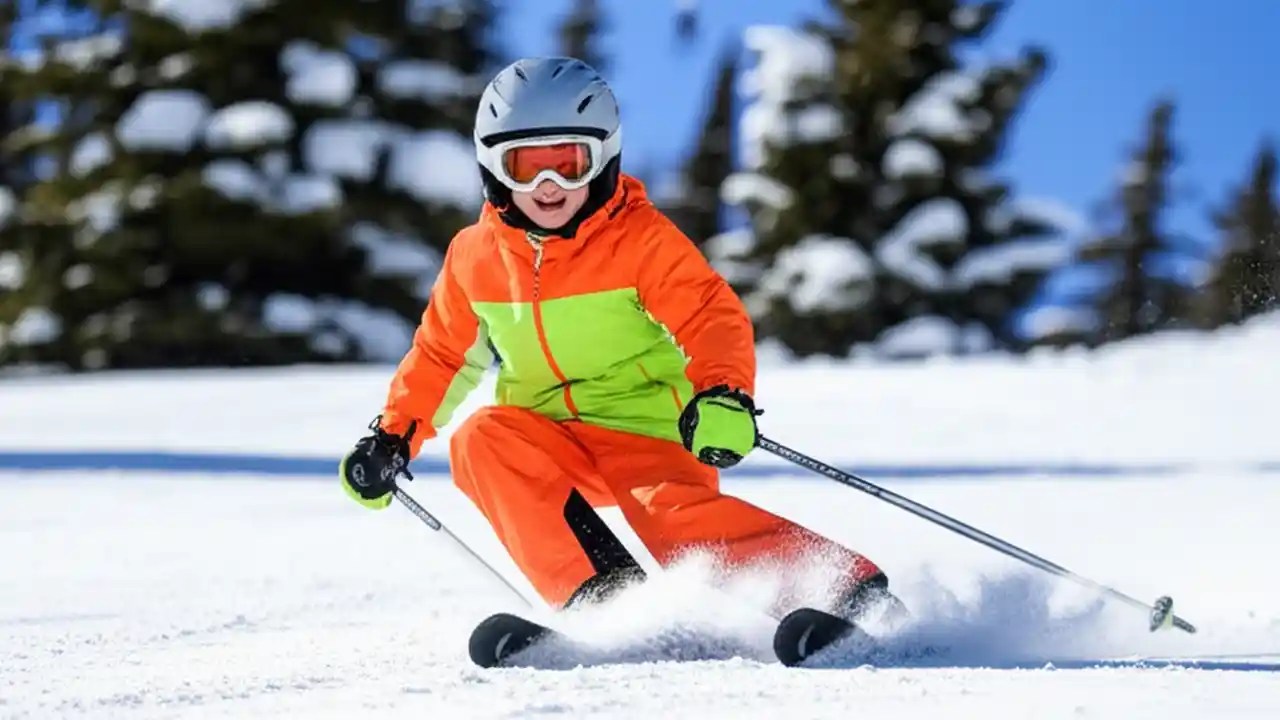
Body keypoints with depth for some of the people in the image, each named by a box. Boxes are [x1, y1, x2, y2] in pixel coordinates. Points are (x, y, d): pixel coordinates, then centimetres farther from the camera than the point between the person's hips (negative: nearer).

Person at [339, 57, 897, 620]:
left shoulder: (641, 239, -9)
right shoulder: (475, 257, 3)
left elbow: (712, 319, -16)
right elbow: (441, 352, 17)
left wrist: (723, 393, -35)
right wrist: (394, 436, 9)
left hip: (643, 431, -4)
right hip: (542, 435, 4)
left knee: (678, 518, -33)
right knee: (481, 440, -28)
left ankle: (844, 587, -28)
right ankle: (590, 596, -28)